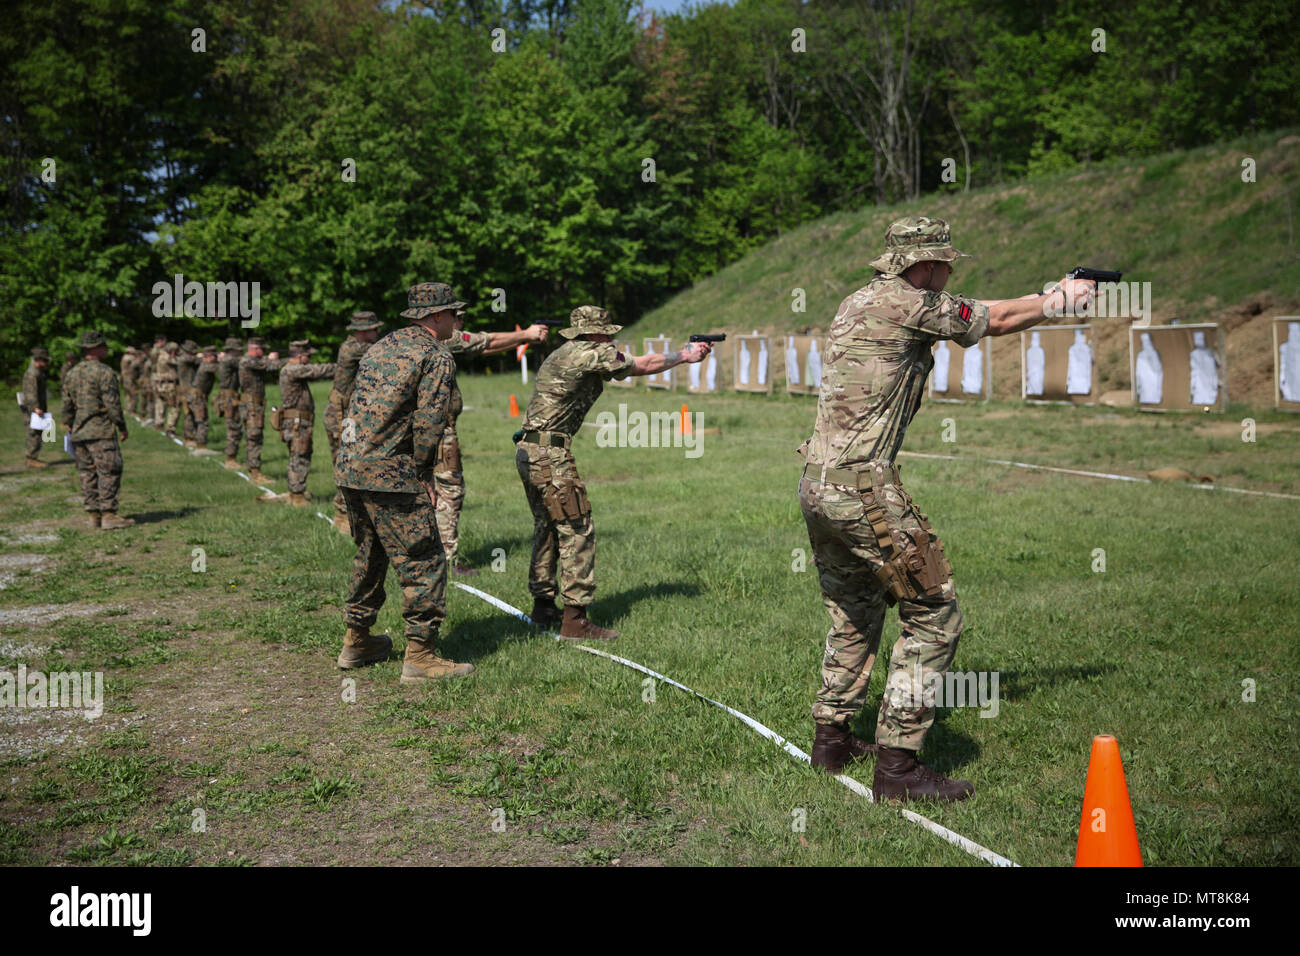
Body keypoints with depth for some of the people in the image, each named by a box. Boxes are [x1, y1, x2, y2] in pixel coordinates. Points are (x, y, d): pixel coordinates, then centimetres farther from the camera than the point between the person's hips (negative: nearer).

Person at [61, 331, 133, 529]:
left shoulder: (71, 373, 13)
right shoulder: (104, 372, -11)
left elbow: (67, 405, 16)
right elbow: (112, 404, -14)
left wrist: (69, 427, 25)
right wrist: (122, 427, -7)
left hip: (79, 432, 8)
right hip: (101, 431, -8)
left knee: (87, 473, 10)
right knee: (109, 472, -5)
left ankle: (94, 515, 12)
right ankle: (108, 515, -8)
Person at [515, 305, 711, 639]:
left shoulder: (563, 355, 19)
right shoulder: (588, 354, -10)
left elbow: (632, 365, 24)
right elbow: (643, 365, 0)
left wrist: (683, 353, 21)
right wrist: (685, 355, 15)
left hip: (528, 452, 10)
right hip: (550, 455, -10)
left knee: (547, 529, 18)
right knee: (577, 532, -6)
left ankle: (543, 606, 26)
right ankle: (575, 620, -5)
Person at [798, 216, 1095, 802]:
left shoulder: (858, 302, 17)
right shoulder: (909, 304, -9)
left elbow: (979, 319, 28)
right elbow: (997, 321, 6)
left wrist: (1048, 297, 30)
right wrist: (1061, 299, 24)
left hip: (817, 485, 10)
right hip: (864, 489, -10)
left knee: (854, 616, 23)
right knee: (933, 617, -2)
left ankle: (832, 739, 30)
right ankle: (898, 766, -1)